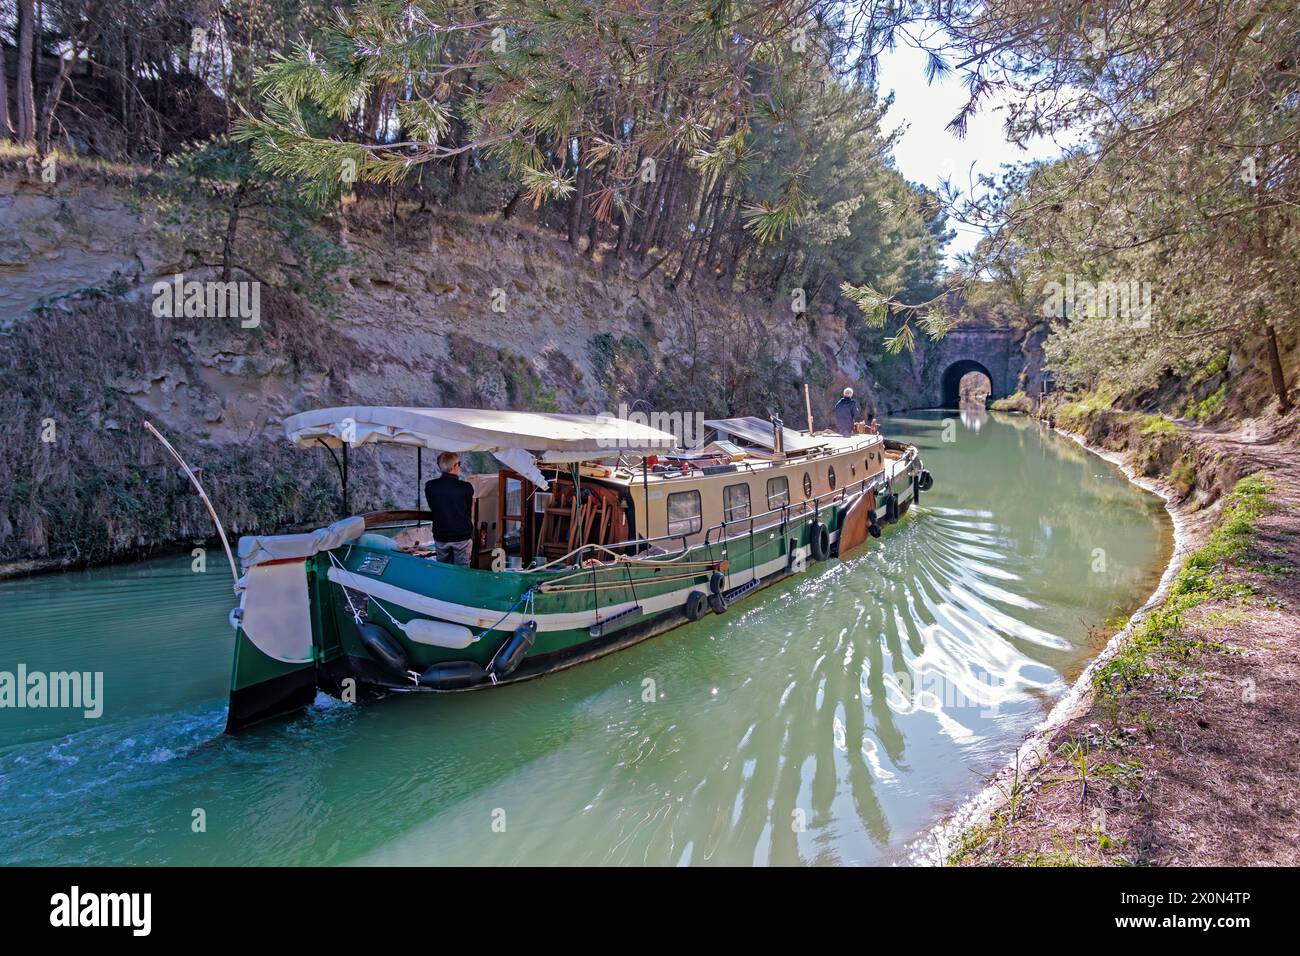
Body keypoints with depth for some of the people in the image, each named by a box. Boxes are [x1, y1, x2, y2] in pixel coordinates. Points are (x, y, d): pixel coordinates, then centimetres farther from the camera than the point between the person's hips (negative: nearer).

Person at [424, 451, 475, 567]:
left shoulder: (429, 486, -7)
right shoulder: (466, 487, -14)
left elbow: (432, 507, 5)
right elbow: (469, 508, 0)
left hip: (440, 537, 3)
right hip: (463, 536, -3)